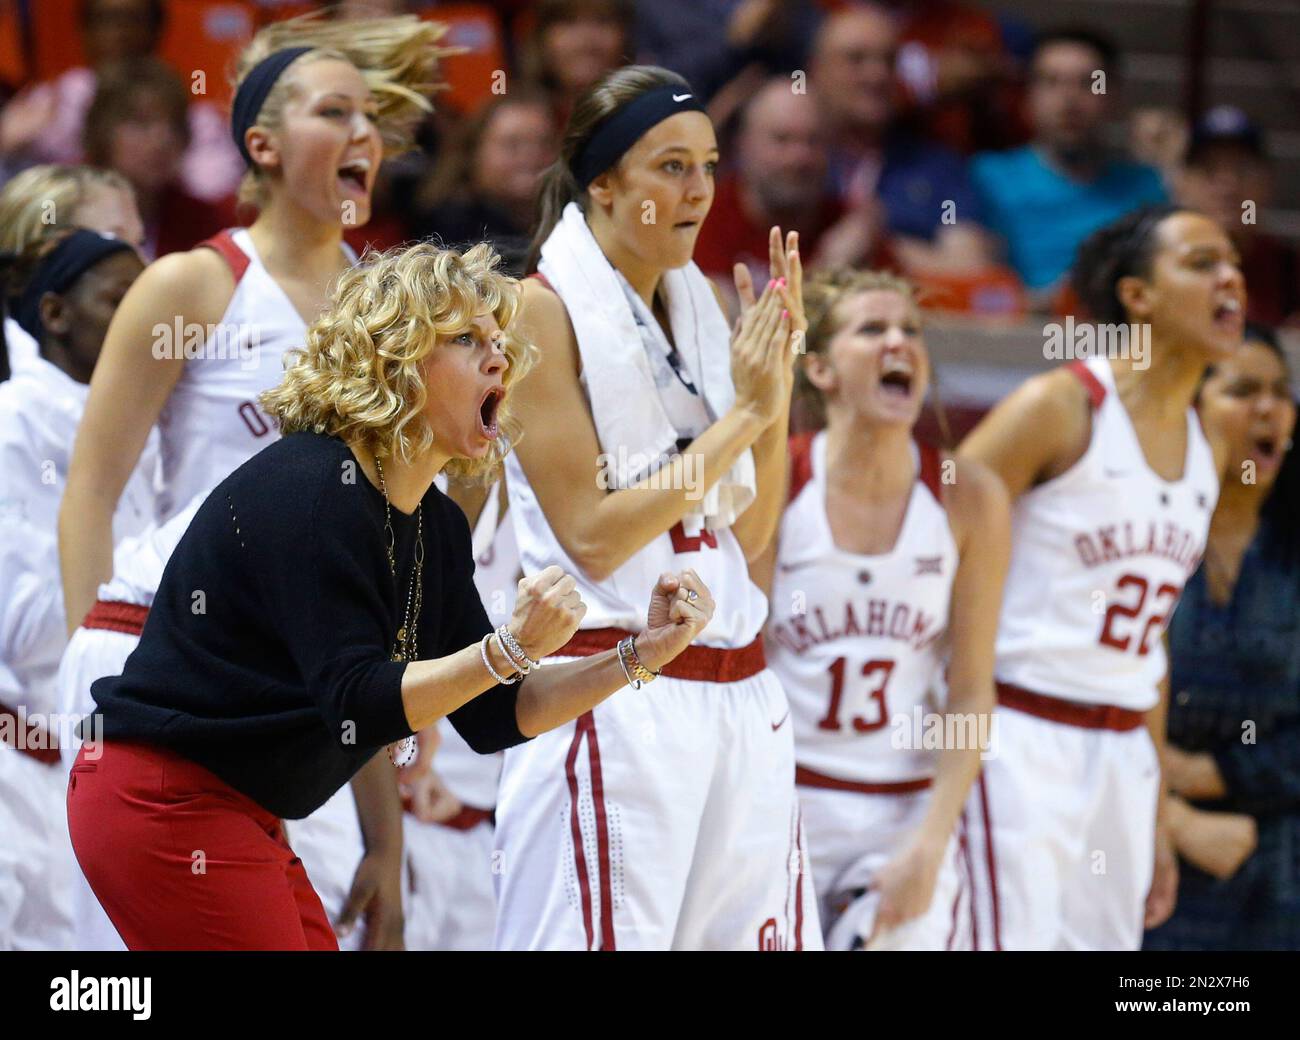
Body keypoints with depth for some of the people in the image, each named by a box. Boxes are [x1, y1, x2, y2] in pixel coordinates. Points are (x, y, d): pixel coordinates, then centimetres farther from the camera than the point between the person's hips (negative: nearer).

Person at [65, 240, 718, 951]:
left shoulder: (437, 526, 9)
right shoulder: (309, 489, -19)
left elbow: (491, 717, 7)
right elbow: (359, 703, -24)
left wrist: (637, 658, -3)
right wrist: (510, 648, -34)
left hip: (240, 815, 10)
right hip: (164, 805, -10)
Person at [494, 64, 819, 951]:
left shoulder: (698, 305, 13)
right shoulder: (546, 310, -7)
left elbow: (750, 534, 14)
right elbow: (592, 536, -14)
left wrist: (779, 378, 3)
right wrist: (741, 414, -12)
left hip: (738, 689, 7)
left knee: (758, 929, 5)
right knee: (610, 935, -7)